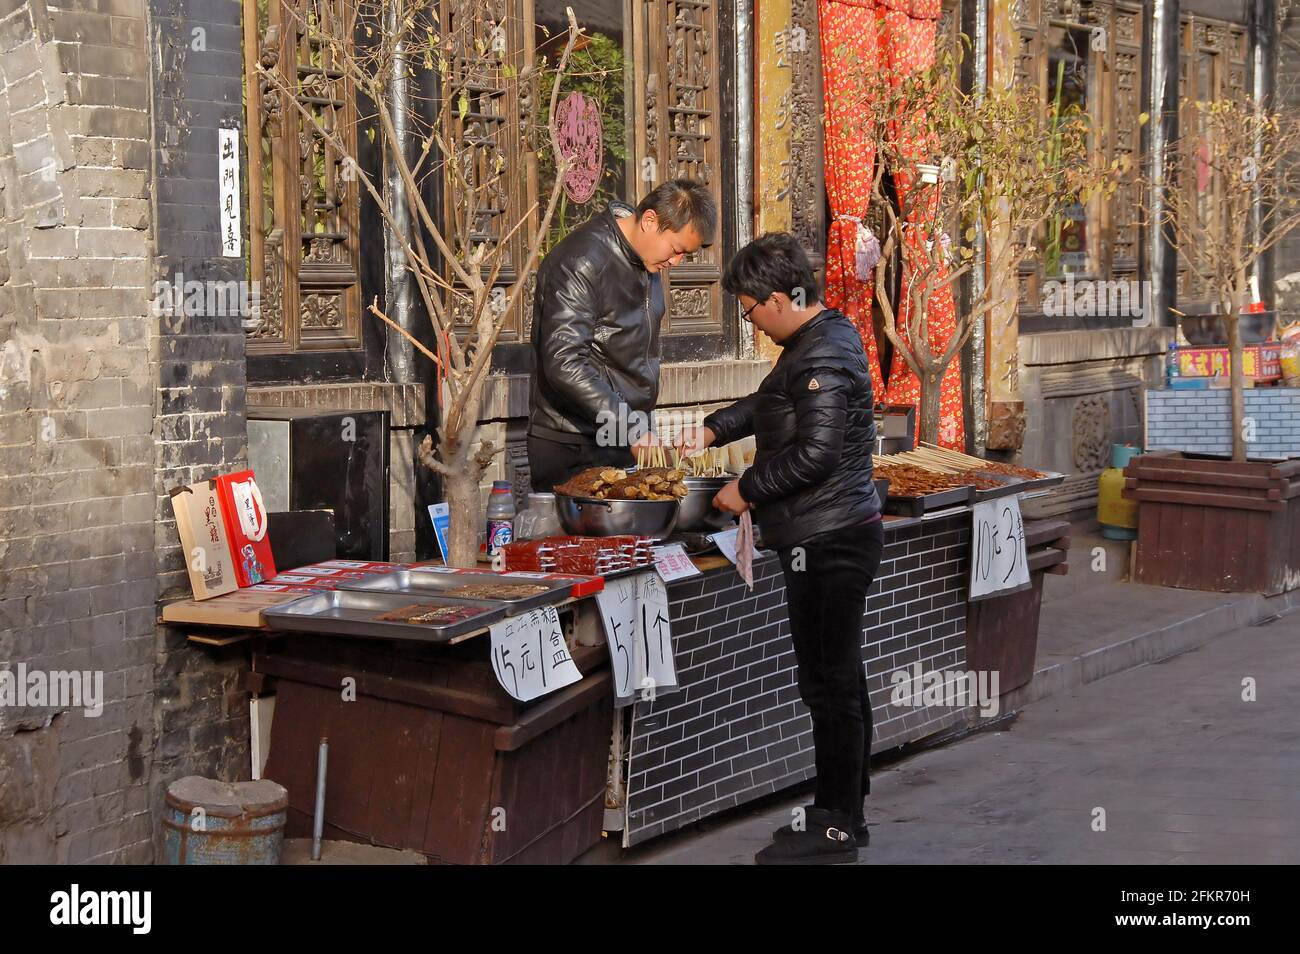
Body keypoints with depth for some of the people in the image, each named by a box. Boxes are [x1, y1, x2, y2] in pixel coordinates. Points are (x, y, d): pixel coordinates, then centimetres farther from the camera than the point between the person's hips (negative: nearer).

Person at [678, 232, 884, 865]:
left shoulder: (824, 357, -19)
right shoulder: (825, 337, 14)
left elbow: (814, 452, -25)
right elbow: (771, 403, 29)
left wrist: (746, 489, -14)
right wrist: (713, 430, 19)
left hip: (827, 544, -11)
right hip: (832, 536, 11)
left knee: (830, 682, -4)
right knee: (839, 678, 16)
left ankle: (835, 826, 3)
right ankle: (844, 812, 25)